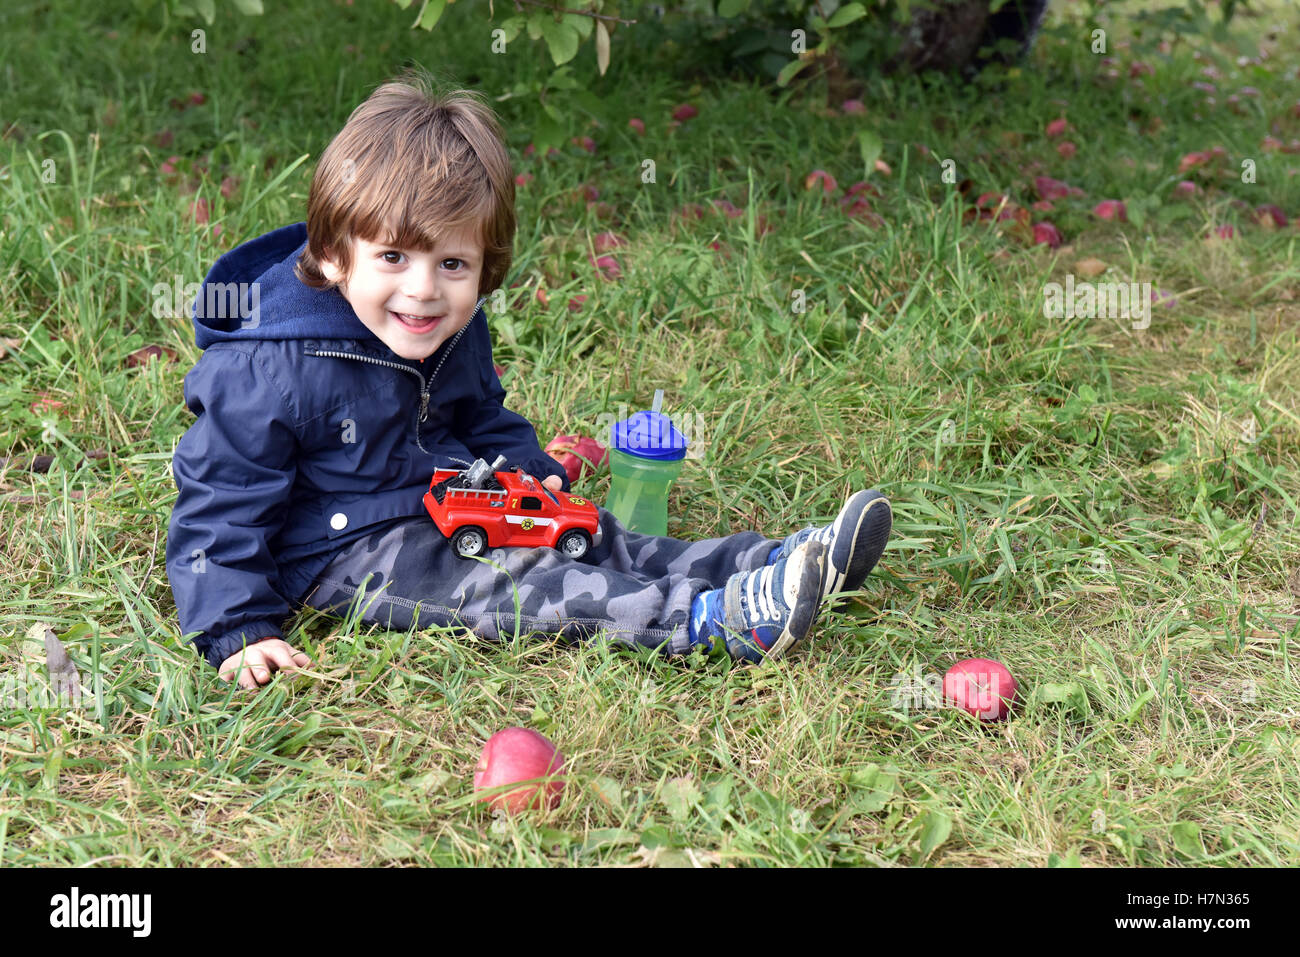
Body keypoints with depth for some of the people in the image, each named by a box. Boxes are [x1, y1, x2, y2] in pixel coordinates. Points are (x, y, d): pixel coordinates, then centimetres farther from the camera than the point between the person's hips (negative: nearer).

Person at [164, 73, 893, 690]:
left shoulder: (456, 332, 1)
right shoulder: (270, 374, -24)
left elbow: (483, 418, 21)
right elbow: (218, 508, -18)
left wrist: (531, 473, 2)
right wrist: (240, 632, -25)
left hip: (448, 510, 8)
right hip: (344, 551, -8)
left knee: (590, 536, -4)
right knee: (508, 585, -26)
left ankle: (769, 564, -9)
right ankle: (719, 620, -39)